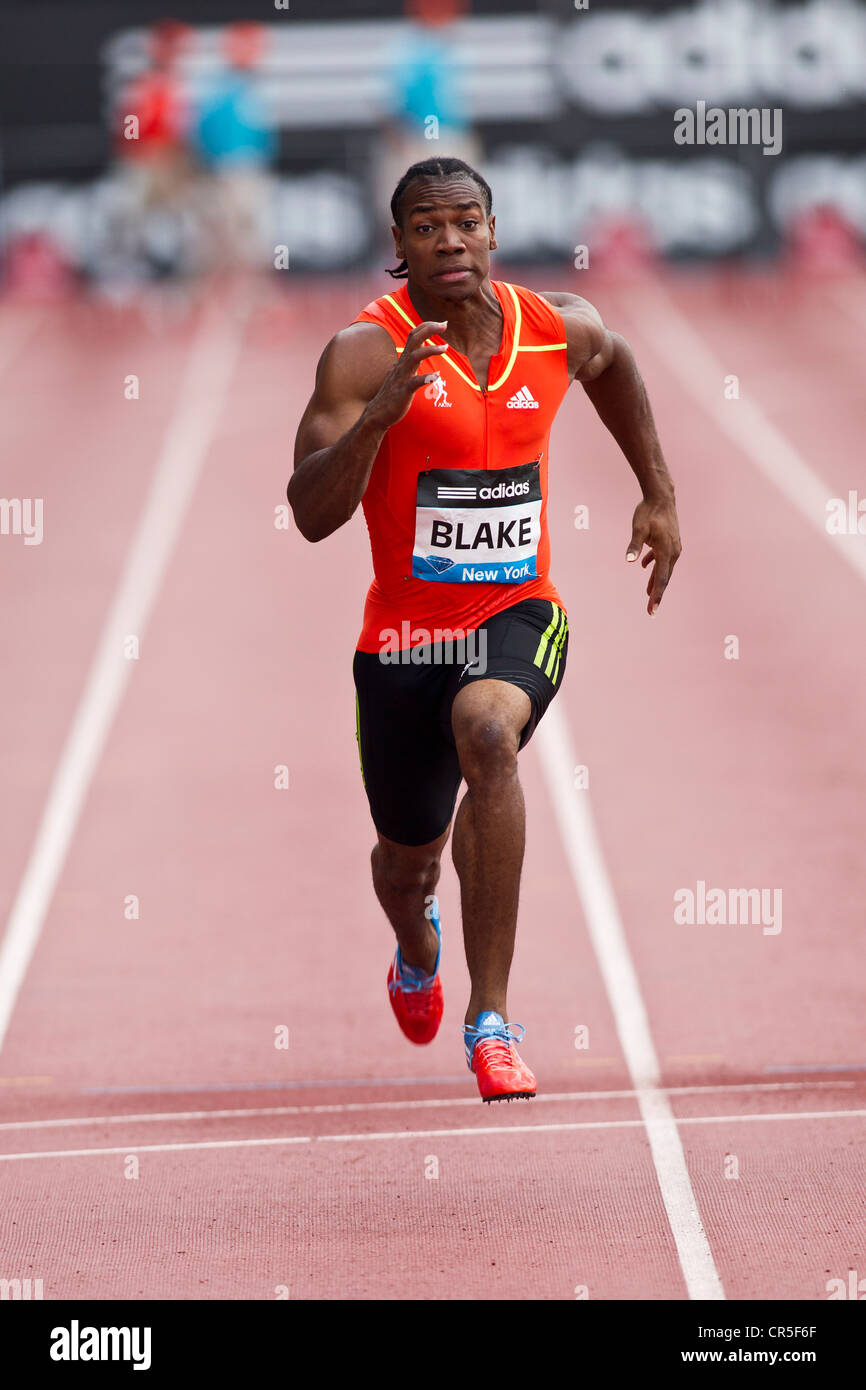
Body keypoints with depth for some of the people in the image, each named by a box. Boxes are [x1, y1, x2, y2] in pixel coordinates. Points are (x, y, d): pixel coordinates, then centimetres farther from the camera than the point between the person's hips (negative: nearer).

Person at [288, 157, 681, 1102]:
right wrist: (379, 413, -37)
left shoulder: (559, 331, -3)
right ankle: (417, 948, 59)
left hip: (517, 616, 0)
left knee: (487, 736, -34)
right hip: (404, 635, 0)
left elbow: (613, 361, 24)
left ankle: (491, 1022, -31)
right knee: (408, 858, 16)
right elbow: (311, 516, -23)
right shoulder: (366, 352, -15)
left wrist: (659, 494, 23)